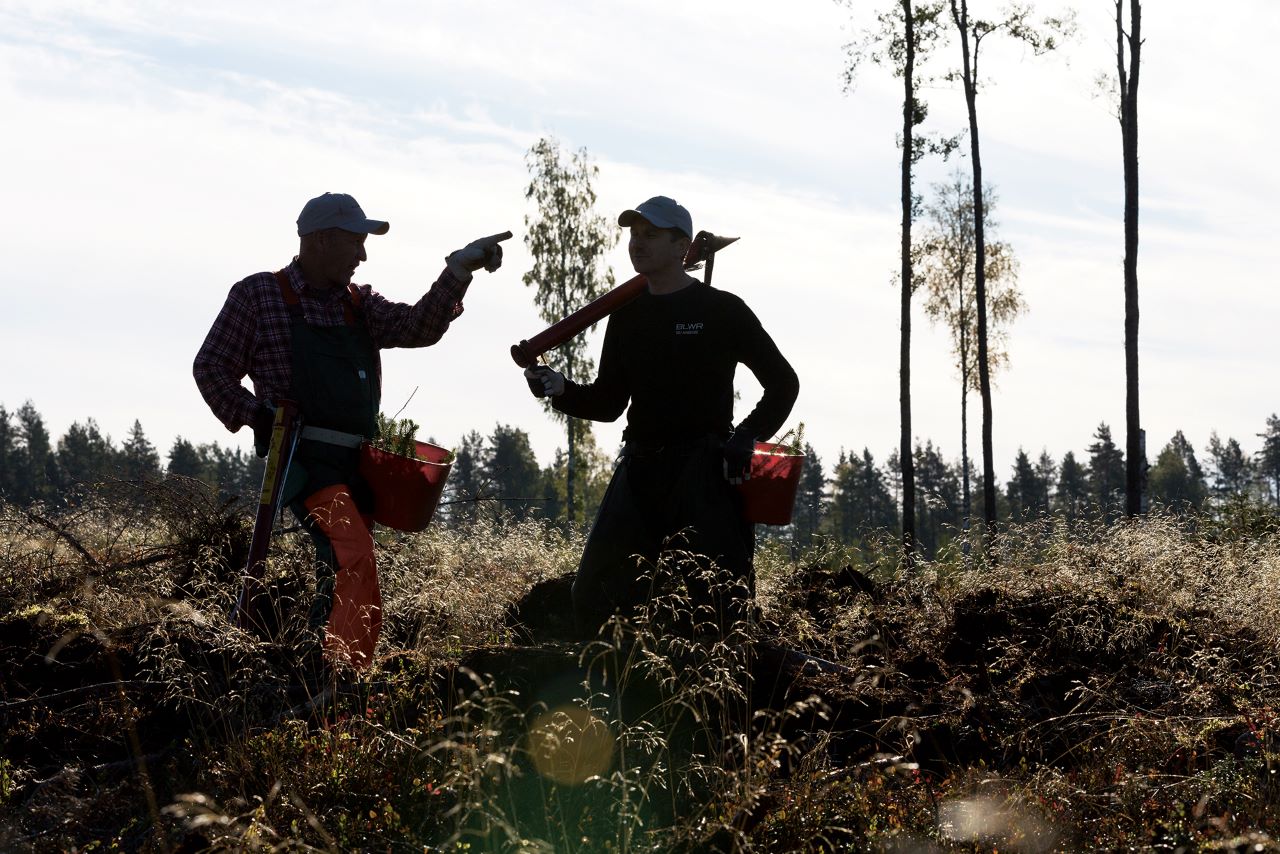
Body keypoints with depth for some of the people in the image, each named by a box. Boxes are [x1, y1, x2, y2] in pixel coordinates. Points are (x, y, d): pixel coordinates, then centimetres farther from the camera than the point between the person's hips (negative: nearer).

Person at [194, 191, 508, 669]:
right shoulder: (259, 295, 4)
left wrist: (458, 273, -11)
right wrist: (254, 415, -8)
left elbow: (418, 328, 1)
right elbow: (211, 368, 6)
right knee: (355, 560, -26)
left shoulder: (360, 305, 17)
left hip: (357, 464, 7)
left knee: (338, 586, 8)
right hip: (303, 459, -7)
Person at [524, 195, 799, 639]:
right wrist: (561, 390, -4)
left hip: (705, 474, -5)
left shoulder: (722, 311, -2)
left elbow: (783, 383, 4)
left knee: (713, 605, -7)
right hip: (639, 470, 5)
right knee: (595, 597, 0)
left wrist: (748, 435, -10)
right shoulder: (627, 314, 13)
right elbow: (609, 402, 16)